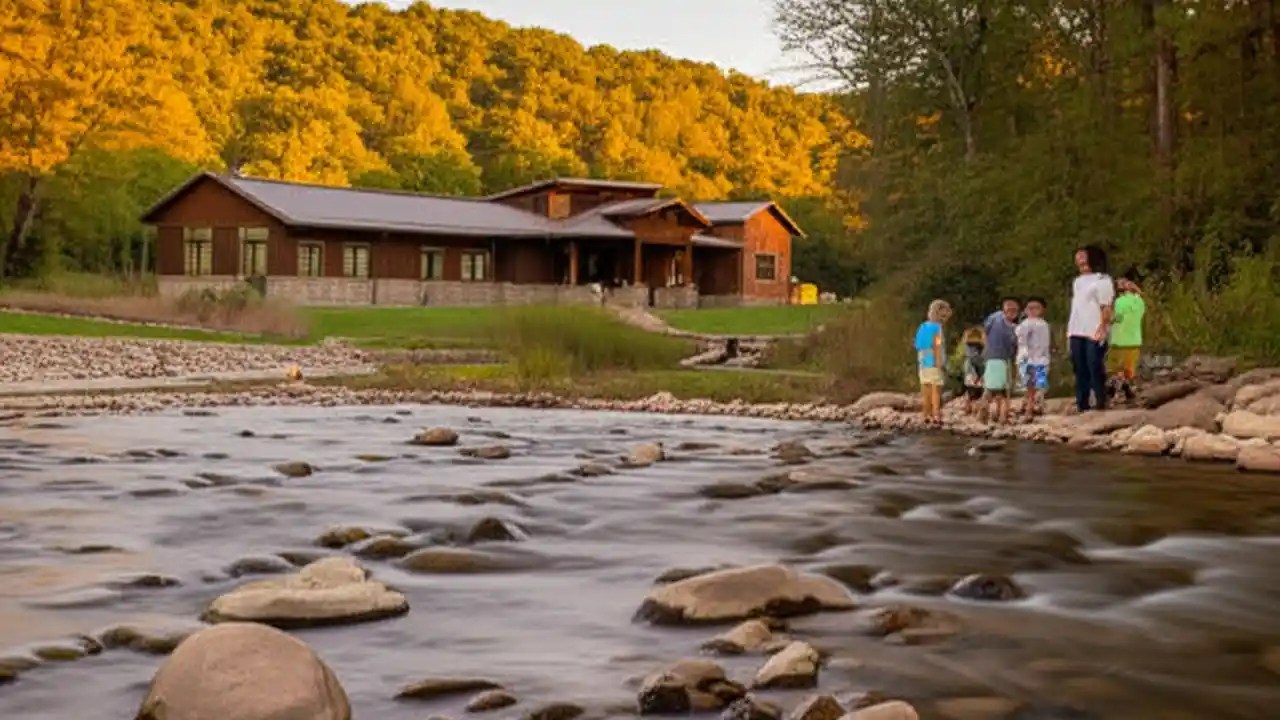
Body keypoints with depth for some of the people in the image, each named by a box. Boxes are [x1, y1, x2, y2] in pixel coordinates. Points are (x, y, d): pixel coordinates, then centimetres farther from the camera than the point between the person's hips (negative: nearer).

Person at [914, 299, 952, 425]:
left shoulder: (923, 326, 12)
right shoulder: (936, 327, -11)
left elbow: (919, 346, 12)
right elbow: (937, 347, -16)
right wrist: (940, 363, -15)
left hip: (923, 362, 7)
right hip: (934, 363, -7)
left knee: (926, 391, 8)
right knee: (936, 391, -4)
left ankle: (927, 415, 10)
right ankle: (936, 416, -7)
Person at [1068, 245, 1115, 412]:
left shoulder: (1102, 280, -2)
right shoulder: (1078, 281, 22)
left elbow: (1106, 307, -9)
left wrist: (1102, 329, -19)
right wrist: (1069, 329, 14)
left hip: (1094, 333, -7)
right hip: (1076, 333, 7)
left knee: (1095, 370, -9)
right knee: (1080, 370, 5)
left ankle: (1101, 404, -5)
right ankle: (1082, 405, 8)